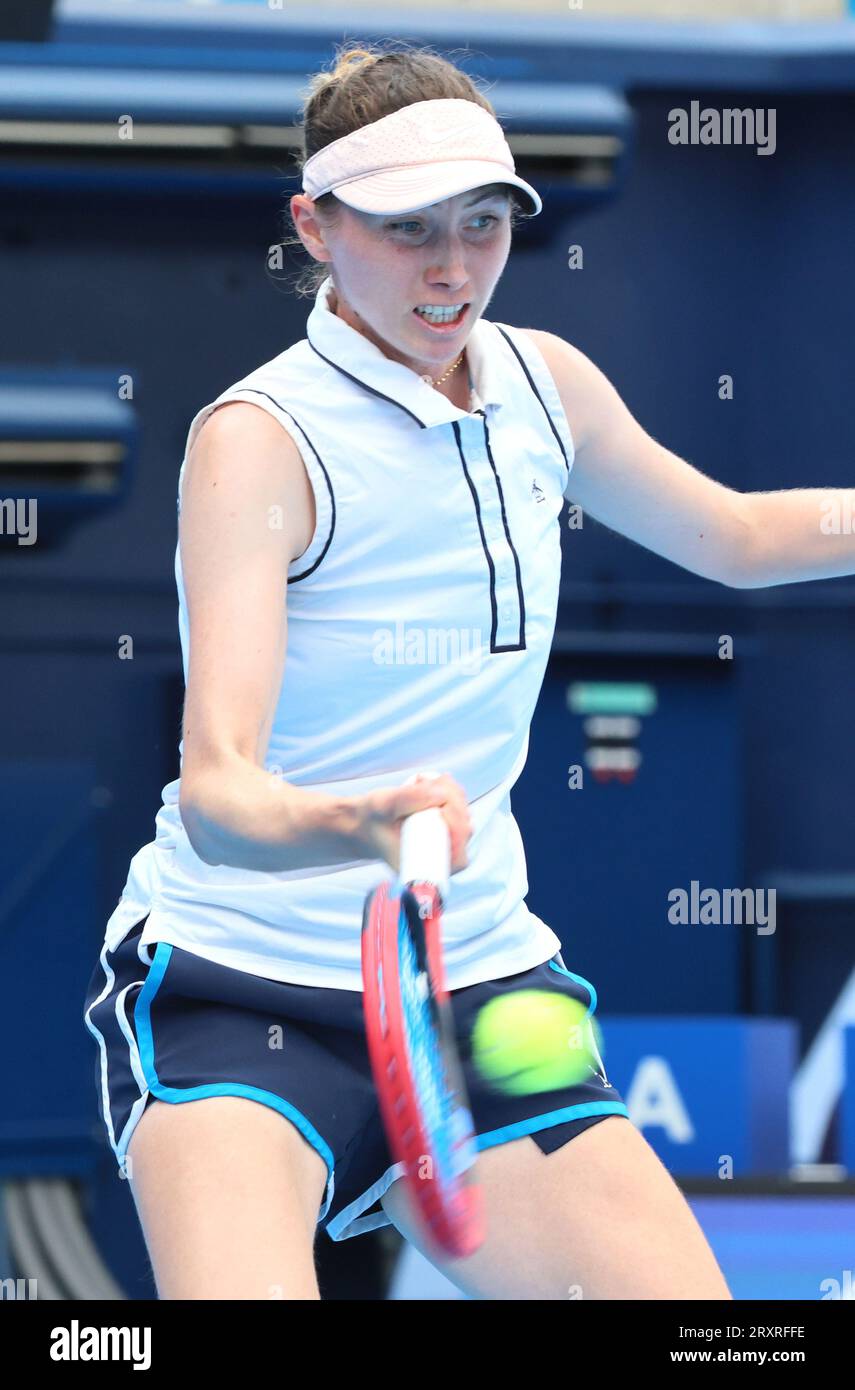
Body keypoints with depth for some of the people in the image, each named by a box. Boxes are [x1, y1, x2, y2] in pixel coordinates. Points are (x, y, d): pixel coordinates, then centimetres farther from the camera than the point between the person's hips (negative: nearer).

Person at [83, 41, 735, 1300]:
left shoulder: (546, 384, 6)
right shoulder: (260, 439, -12)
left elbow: (731, 536, 29)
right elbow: (215, 791, -25)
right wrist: (360, 827, -44)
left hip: (483, 985, 6)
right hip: (240, 990, -6)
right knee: (244, 1292, -31)